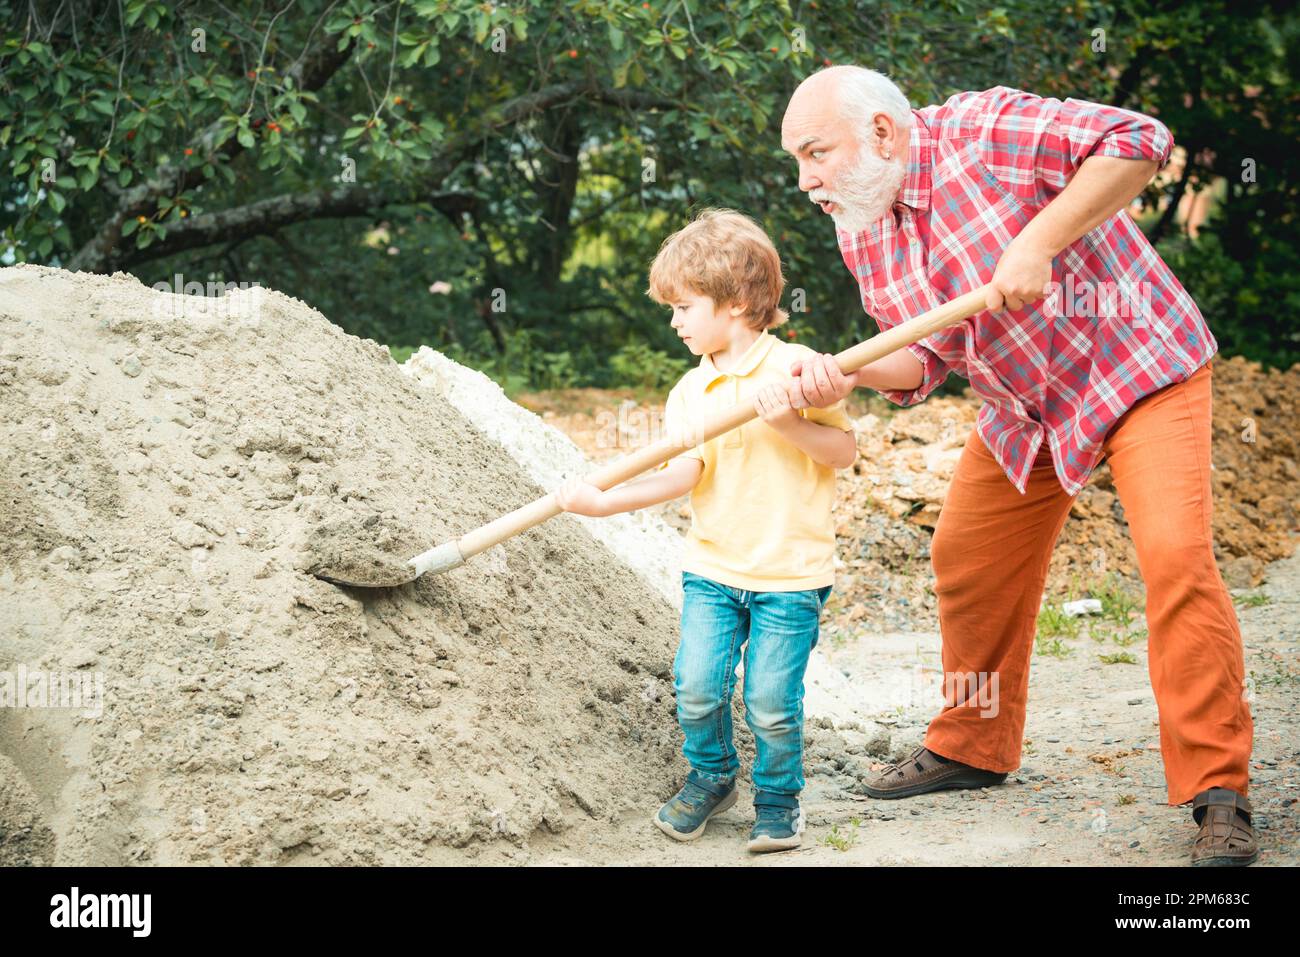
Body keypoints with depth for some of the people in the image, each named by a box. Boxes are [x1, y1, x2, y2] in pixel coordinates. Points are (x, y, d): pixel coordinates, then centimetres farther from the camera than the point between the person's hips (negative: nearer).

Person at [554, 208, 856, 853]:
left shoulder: (795, 368, -5)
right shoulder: (690, 391, 7)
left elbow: (844, 450, -7)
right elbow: (684, 472, -6)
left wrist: (788, 423, -22)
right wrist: (604, 501, -17)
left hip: (791, 570, -4)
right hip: (712, 567, 4)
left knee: (771, 703, -5)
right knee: (696, 687, -6)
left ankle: (778, 797, 20)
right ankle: (710, 778, 22)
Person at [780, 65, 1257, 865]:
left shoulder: (985, 132, -24)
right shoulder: (862, 235, 0)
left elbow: (1140, 141, -29)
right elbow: (927, 358, 1)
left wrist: (1038, 244, -34)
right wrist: (849, 374, -19)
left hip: (1135, 363, -8)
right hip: (1024, 408, 8)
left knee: (1175, 552, -22)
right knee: (969, 559, 10)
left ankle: (1218, 791, -14)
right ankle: (973, 747, 30)